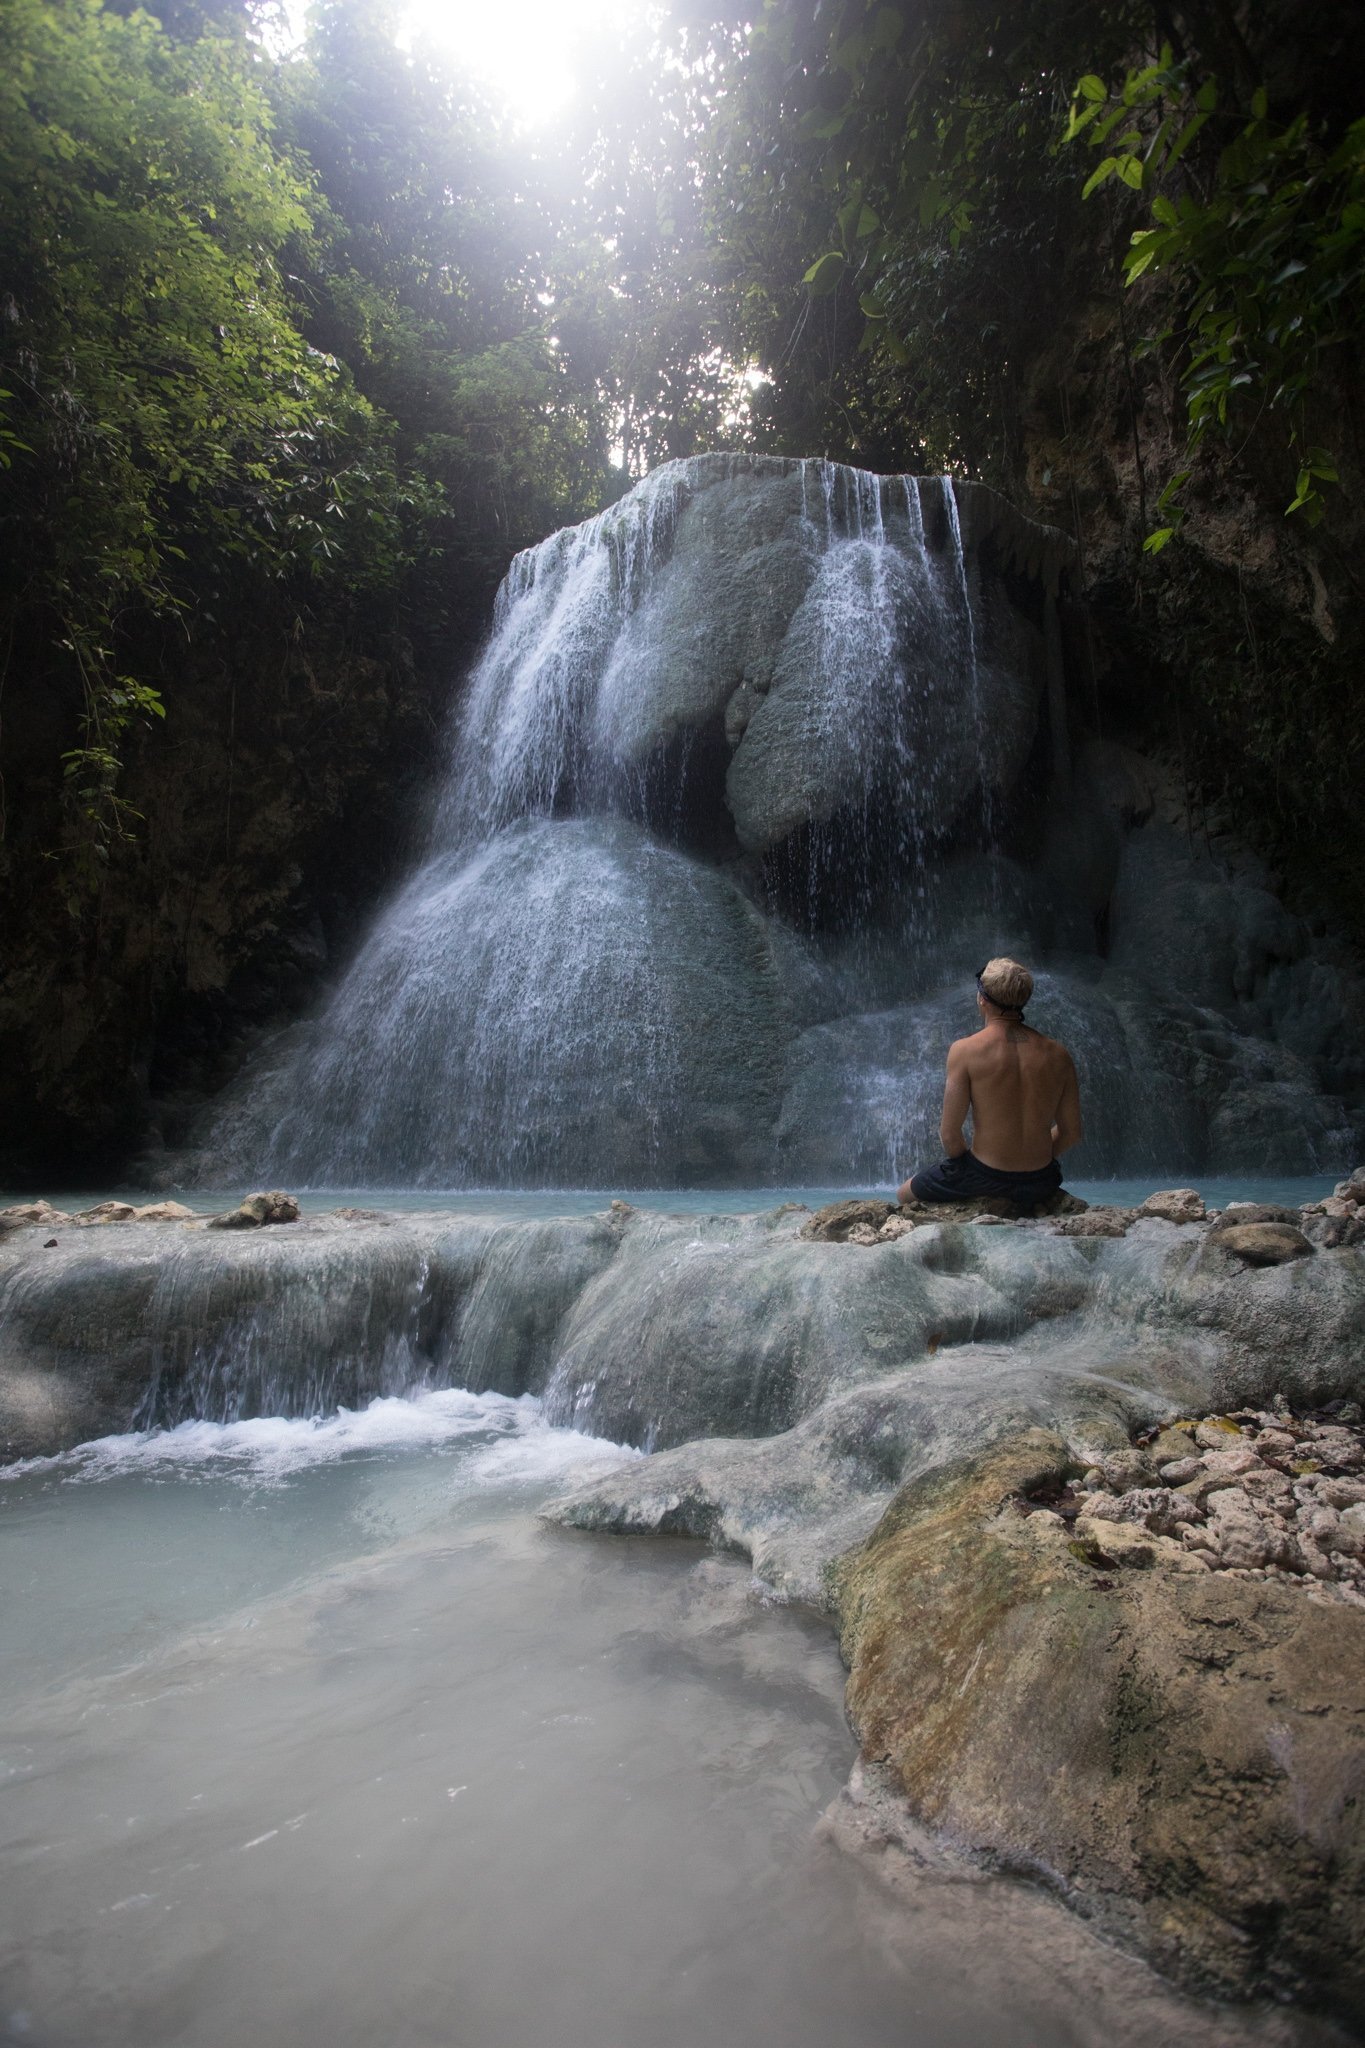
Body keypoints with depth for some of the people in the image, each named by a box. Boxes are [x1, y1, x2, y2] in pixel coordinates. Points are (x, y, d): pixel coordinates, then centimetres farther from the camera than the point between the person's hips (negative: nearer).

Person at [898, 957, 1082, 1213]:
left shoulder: (965, 1050, -14)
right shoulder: (1058, 1055, -3)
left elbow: (949, 1134, -13)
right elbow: (1071, 1133, 3)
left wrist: (968, 1167, 6)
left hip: (985, 1178, -4)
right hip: (1040, 1183, 5)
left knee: (906, 1194, 21)